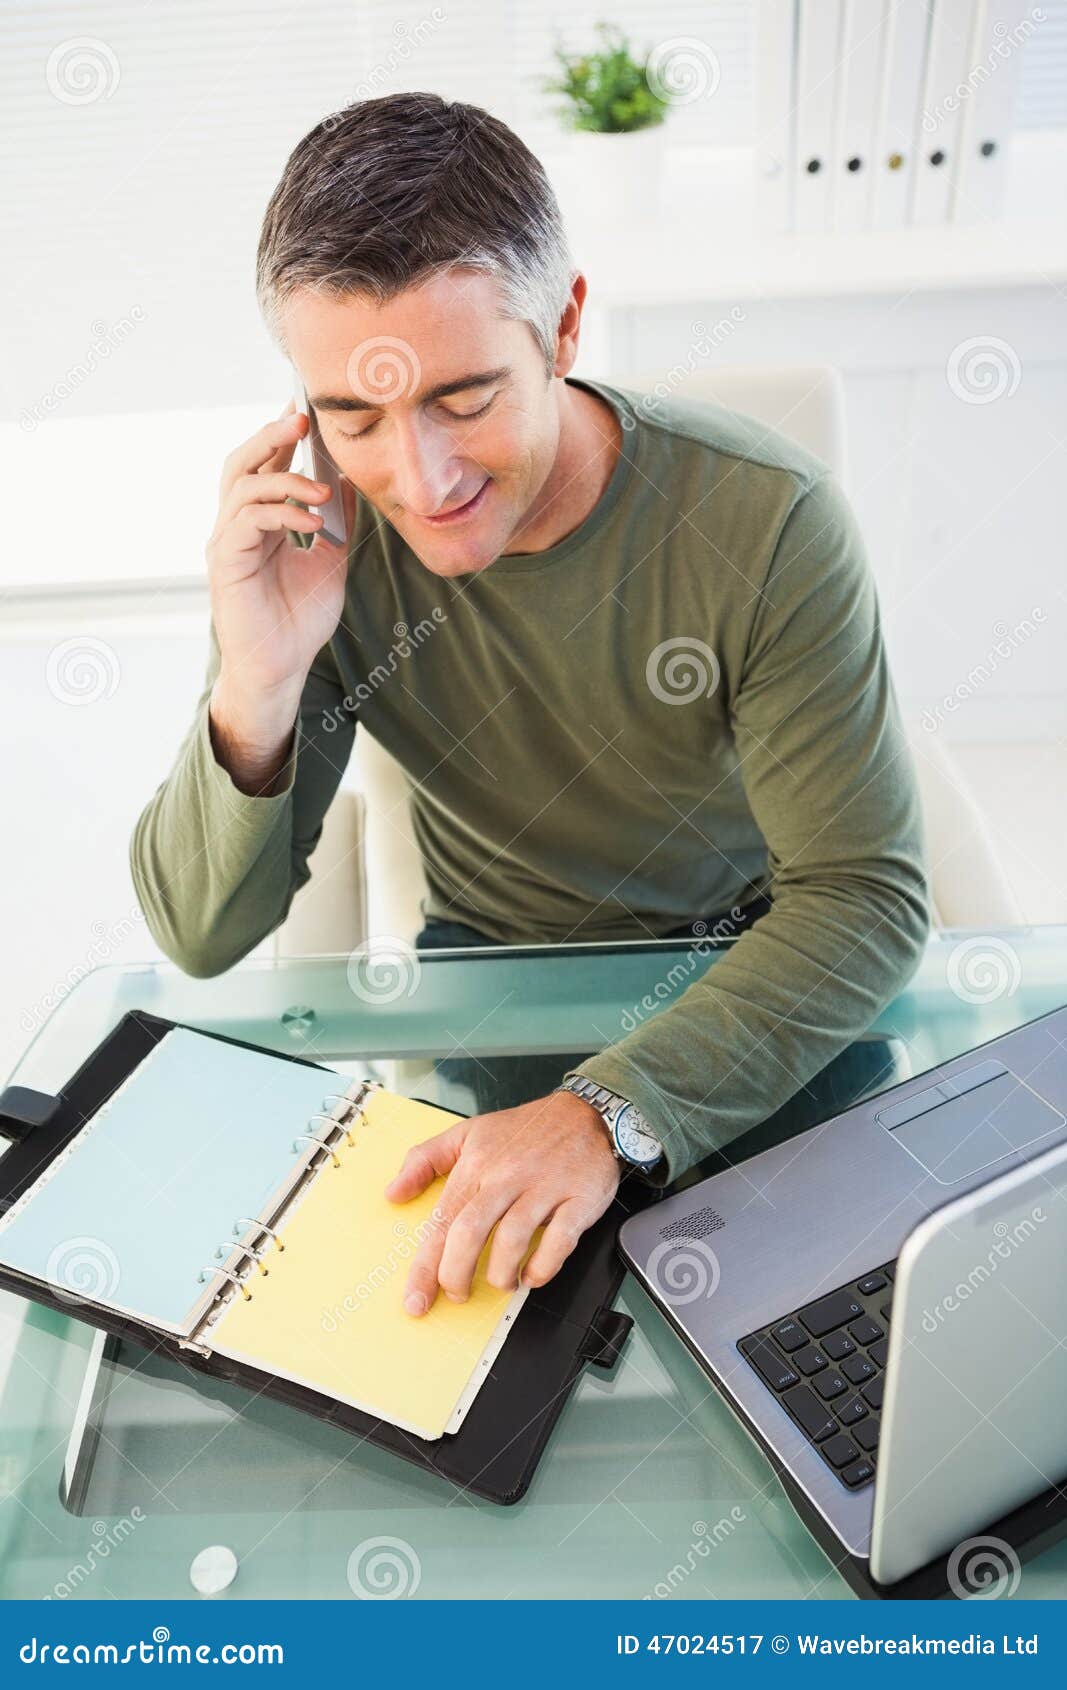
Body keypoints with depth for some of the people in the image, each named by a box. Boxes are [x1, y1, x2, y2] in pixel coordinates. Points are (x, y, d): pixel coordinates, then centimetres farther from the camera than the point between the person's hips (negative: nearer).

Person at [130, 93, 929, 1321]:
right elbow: (201, 937, -14)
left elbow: (865, 894, -23)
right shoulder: (312, 537, -16)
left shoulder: (769, 522, -23)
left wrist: (615, 1109, -38)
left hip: (745, 976, 0)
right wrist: (257, 687, -33)